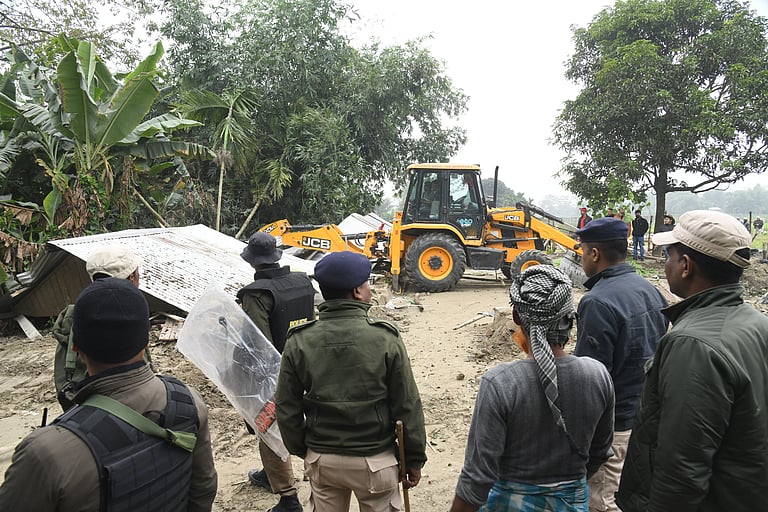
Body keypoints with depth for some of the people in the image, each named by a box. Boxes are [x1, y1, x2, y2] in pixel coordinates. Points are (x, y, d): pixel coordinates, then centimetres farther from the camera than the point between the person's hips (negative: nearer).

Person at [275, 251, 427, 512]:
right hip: (375, 460, -2)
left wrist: (302, 450, 14)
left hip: (321, 460, 3)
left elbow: (287, 408, -2)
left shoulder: (298, 342, -9)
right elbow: (408, 406, -10)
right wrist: (414, 459, 2)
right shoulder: (385, 339, -16)